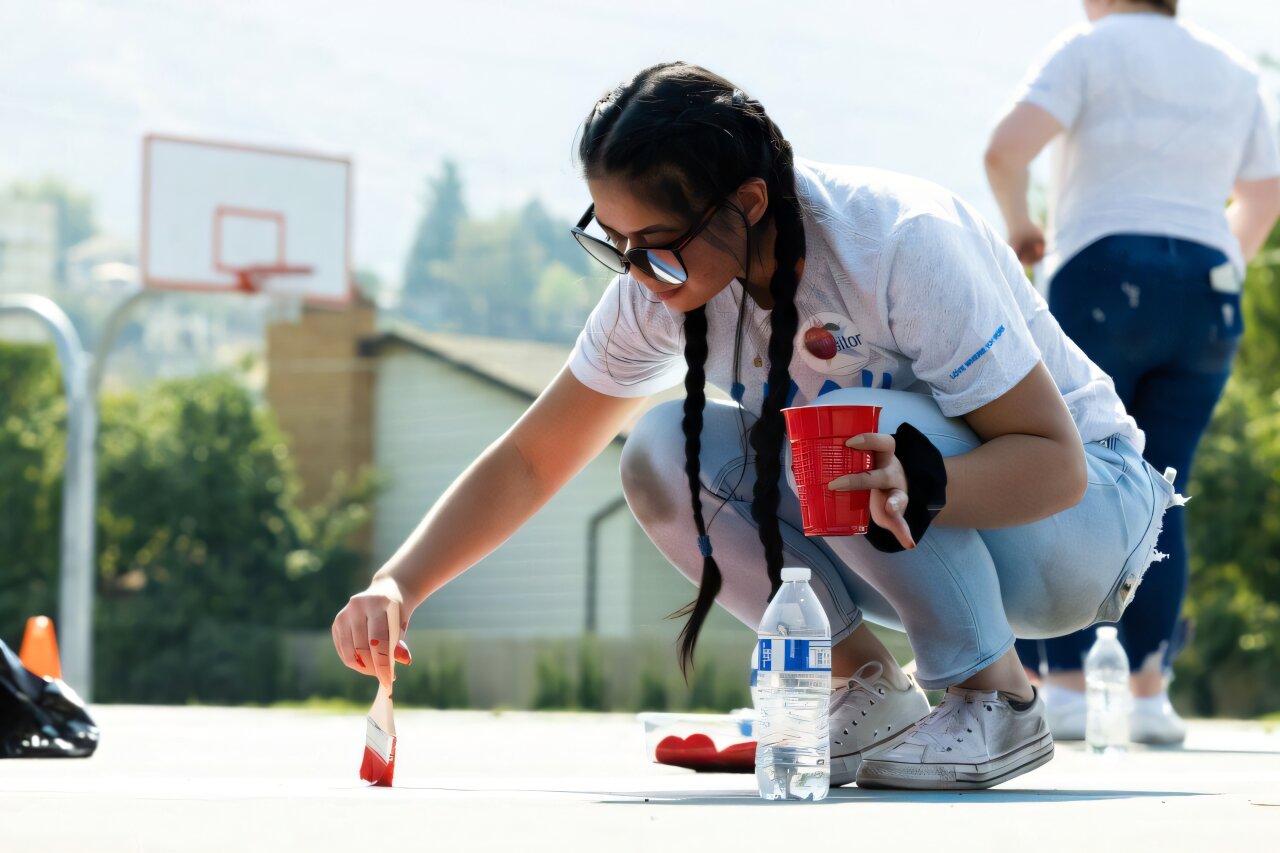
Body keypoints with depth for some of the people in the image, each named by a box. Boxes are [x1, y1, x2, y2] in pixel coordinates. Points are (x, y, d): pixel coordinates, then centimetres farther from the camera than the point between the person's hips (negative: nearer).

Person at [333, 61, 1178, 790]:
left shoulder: (902, 244, -30)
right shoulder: (661, 286, -12)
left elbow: (1057, 460, -29)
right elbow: (531, 459, -5)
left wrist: (917, 486, -48)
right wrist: (399, 585, -19)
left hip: (1089, 515, -6)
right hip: (923, 537, 6)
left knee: (837, 428, -34)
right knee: (662, 456, -17)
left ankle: (999, 700, -17)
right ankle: (868, 688, -5)